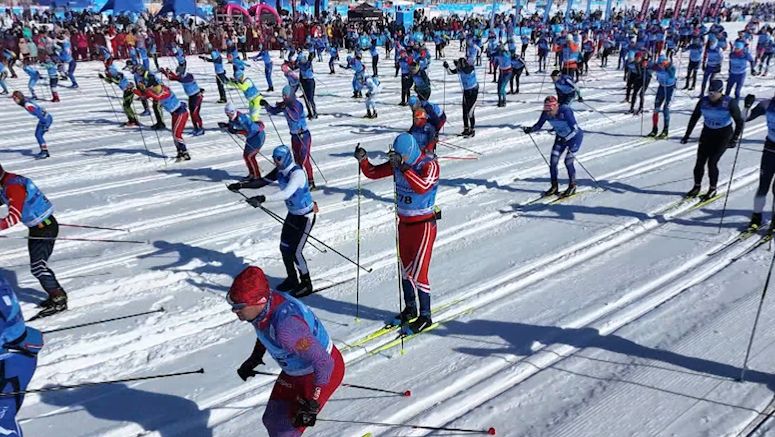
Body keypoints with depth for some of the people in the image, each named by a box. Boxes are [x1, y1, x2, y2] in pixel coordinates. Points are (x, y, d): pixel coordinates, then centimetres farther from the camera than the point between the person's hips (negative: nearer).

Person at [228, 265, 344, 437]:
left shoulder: (286, 326, -41)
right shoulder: (264, 303, -15)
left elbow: (324, 363, -33)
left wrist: (312, 405, -25)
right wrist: (254, 358, 20)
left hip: (324, 371, -8)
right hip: (296, 370, 8)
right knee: (272, 419, 16)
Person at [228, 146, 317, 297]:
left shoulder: (297, 173, -29)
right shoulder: (280, 171, -3)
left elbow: (286, 193, -43)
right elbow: (263, 181, 1)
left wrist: (263, 198, -54)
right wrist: (241, 185, -12)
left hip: (306, 216, -8)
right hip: (292, 214, 9)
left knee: (295, 251, -6)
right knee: (284, 247, 12)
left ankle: (306, 285, 13)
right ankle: (292, 279, 32)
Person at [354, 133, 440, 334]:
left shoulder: (429, 164, -18)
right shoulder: (397, 164, 0)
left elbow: (422, 187, -37)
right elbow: (373, 173, 5)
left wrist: (403, 167, -44)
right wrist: (363, 160, -14)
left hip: (424, 225, -7)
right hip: (404, 223, 7)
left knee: (418, 273, -5)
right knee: (405, 269, 15)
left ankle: (425, 317, 10)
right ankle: (410, 309, 32)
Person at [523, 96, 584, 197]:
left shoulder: (565, 111, -34)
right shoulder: (546, 113, -18)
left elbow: (575, 129, -35)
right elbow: (538, 125, -5)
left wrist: (565, 138, -49)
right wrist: (530, 129, -25)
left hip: (575, 136, -6)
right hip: (561, 137, 6)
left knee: (568, 161, -12)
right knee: (553, 161, -3)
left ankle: (572, 186, 9)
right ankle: (554, 186, 13)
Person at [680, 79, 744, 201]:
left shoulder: (729, 103, -17)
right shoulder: (703, 101, -8)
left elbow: (739, 121, -10)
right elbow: (694, 118, 4)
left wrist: (734, 139, -18)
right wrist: (687, 135, 4)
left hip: (723, 135, -3)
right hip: (707, 133, 4)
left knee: (712, 162, -11)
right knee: (700, 162, -1)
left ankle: (713, 189, 8)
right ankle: (697, 186, 19)